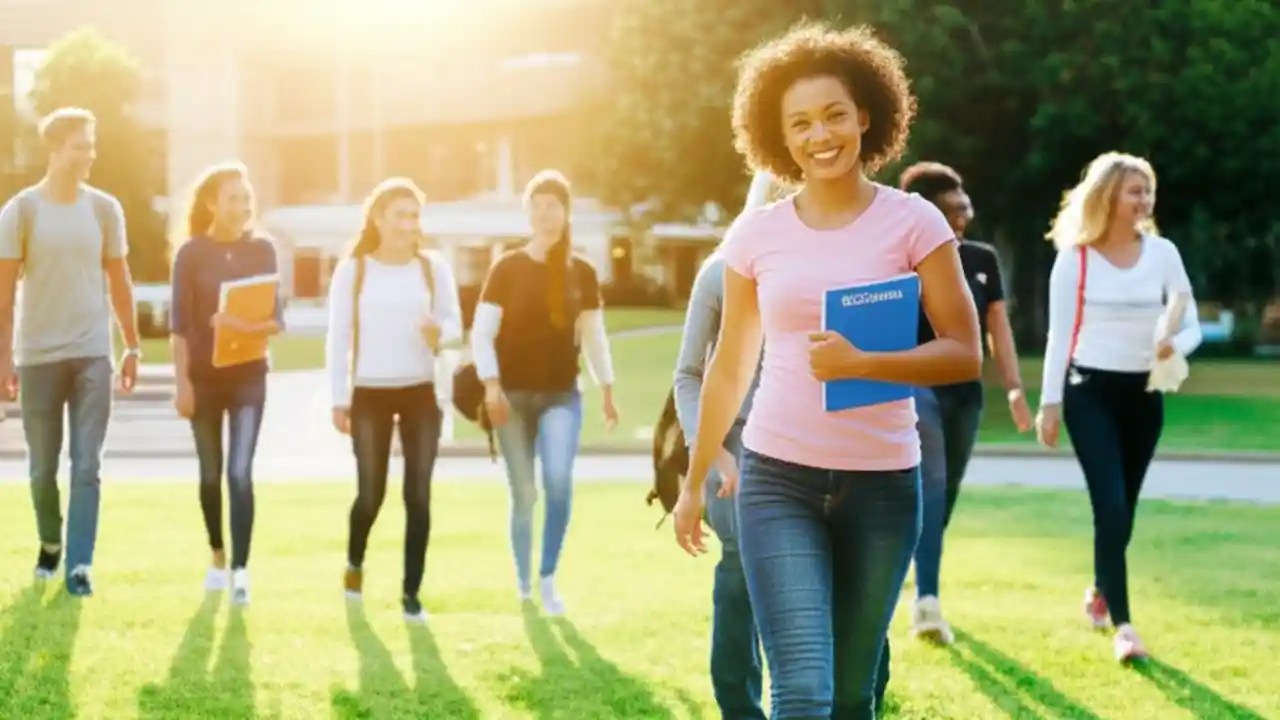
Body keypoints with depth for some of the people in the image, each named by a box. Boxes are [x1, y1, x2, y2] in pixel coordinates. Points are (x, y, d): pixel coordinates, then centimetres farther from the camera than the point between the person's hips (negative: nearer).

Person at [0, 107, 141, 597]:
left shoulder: (105, 209, 4)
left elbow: (119, 282, 11)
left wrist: (133, 347, 10)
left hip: (92, 354, 1)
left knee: (87, 466, -6)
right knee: (43, 468, 9)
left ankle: (79, 565, -5)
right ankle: (50, 545, 31)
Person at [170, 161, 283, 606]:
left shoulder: (262, 250, 0)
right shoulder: (192, 253, -4)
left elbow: (278, 320, -1)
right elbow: (179, 323, -4)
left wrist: (244, 326, -21)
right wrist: (182, 381, -10)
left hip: (249, 375, 0)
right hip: (204, 375, 0)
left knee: (240, 473, -10)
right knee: (211, 473, 10)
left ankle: (240, 571, -11)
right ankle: (218, 557, 27)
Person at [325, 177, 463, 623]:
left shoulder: (434, 268, 2)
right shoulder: (353, 270, -2)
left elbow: (455, 324, 5)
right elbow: (338, 337, -1)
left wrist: (439, 331, -20)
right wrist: (339, 398, -4)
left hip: (421, 392, 2)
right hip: (370, 393, -1)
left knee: (418, 494, -2)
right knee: (371, 493, -1)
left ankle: (411, 593, 7)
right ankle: (355, 562, 31)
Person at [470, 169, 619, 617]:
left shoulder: (582, 273, 5)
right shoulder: (507, 268, -2)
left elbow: (593, 336, 12)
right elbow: (481, 332, -5)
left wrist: (607, 391, 12)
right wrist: (491, 386, -17)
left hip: (562, 395, 1)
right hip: (514, 395, -1)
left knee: (559, 481, -20)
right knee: (524, 494, 3)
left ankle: (548, 579, -8)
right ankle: (523, 585, 20)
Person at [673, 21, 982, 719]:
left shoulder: (912, 222, -3)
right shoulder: (756, 234, 2)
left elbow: (965, 353, -5)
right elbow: (730, 367, 13)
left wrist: (862, 363, -20)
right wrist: (694, 483, 18)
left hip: (881, 484, 0)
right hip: (777, 480, 0)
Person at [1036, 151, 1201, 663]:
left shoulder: (1162, 252, 3)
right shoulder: (1075, 257, -4)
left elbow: (1191, 327, 5)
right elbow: (1060, 334, -1)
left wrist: (1175, 346, -18)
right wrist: (1050, 402, -4)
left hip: (1143, 393, 3)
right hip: (1090, 392, -3)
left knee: (1122, 509, 12)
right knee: (1111, 506, -14)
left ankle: (1101, 592, 37)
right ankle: (1122, 624, -12)